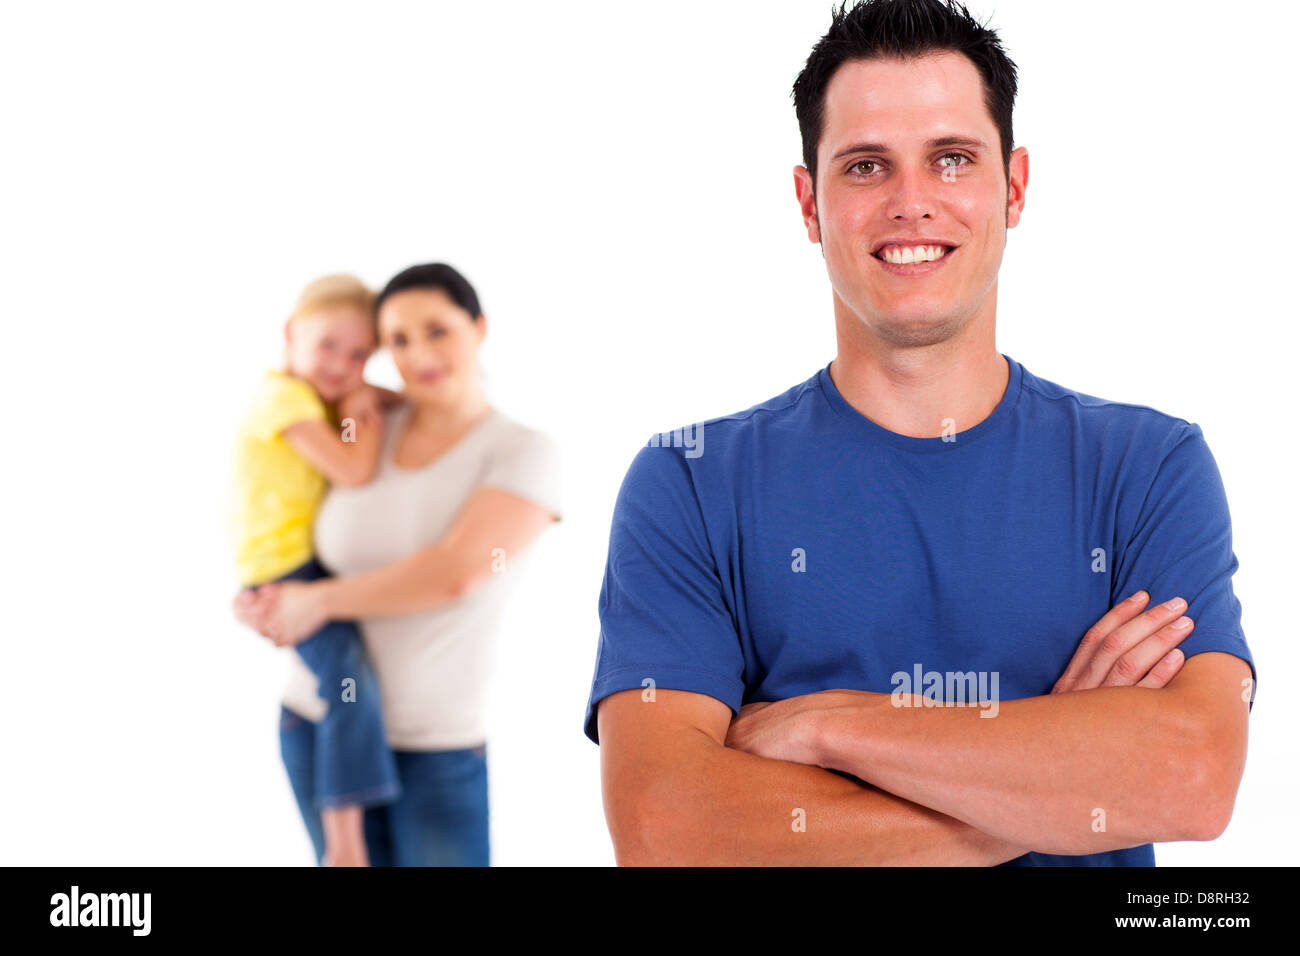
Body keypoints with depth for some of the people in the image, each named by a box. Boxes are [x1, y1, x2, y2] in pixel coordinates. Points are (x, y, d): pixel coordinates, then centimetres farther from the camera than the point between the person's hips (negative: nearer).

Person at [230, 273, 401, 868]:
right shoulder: (284, 395, -14)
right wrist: (367, 417, -6)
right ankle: (344, 850, -31)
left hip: (325, 565, 10)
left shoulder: (329, 397, 17)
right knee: (350, 683, -27)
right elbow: (354, 471, -21)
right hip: (286, 569, -10)